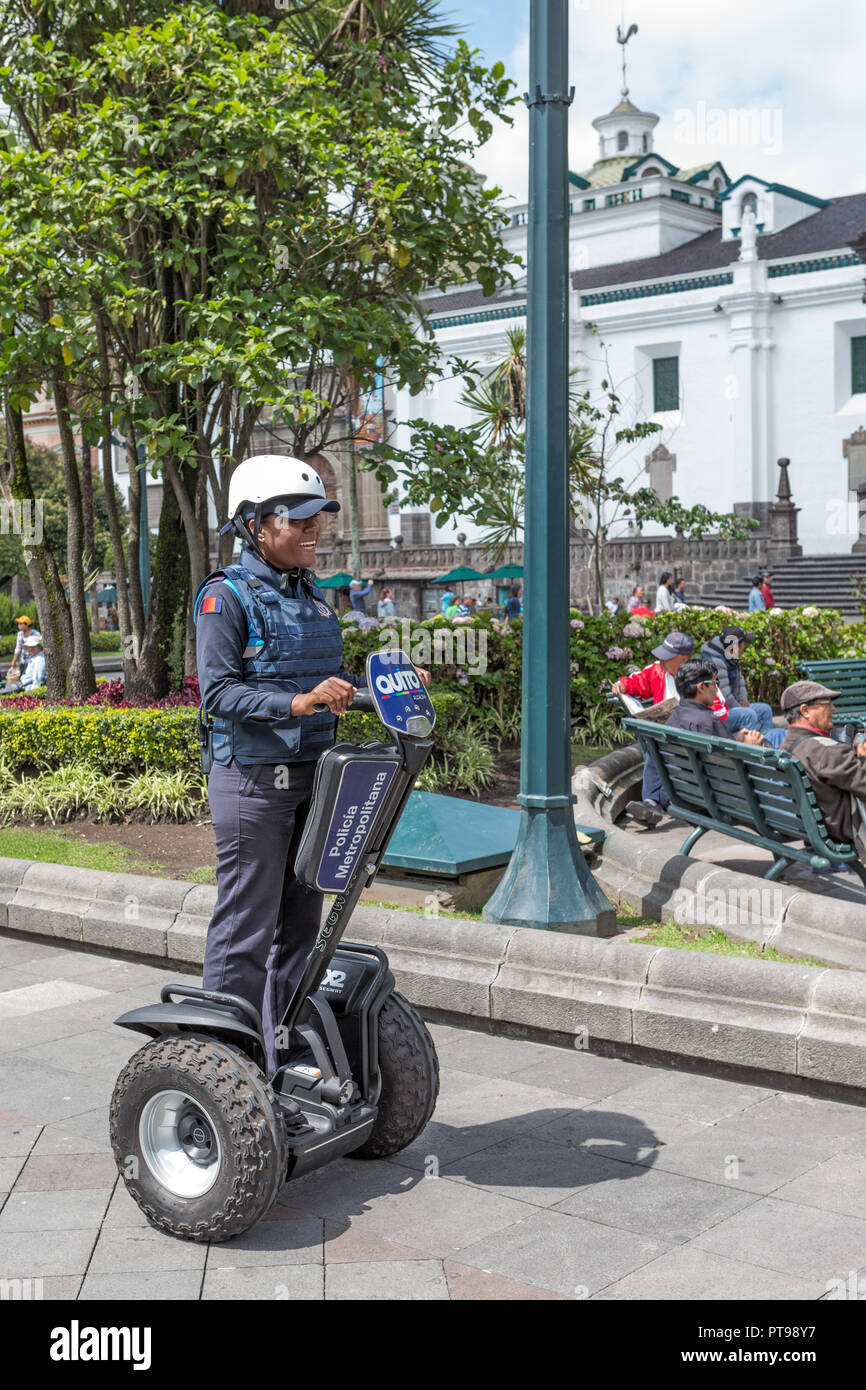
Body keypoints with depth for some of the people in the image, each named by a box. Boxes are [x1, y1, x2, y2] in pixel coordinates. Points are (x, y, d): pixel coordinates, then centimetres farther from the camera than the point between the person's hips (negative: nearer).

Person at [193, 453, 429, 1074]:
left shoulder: (314, 597, 14)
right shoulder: (226, 596, -10)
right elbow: (218, 691, -18)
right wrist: (298, 702, -29)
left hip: (311, 774, 8)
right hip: (253, 778, -8)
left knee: (300, 920, 13)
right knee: (245, 928, -4)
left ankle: (288, 1051, 24)